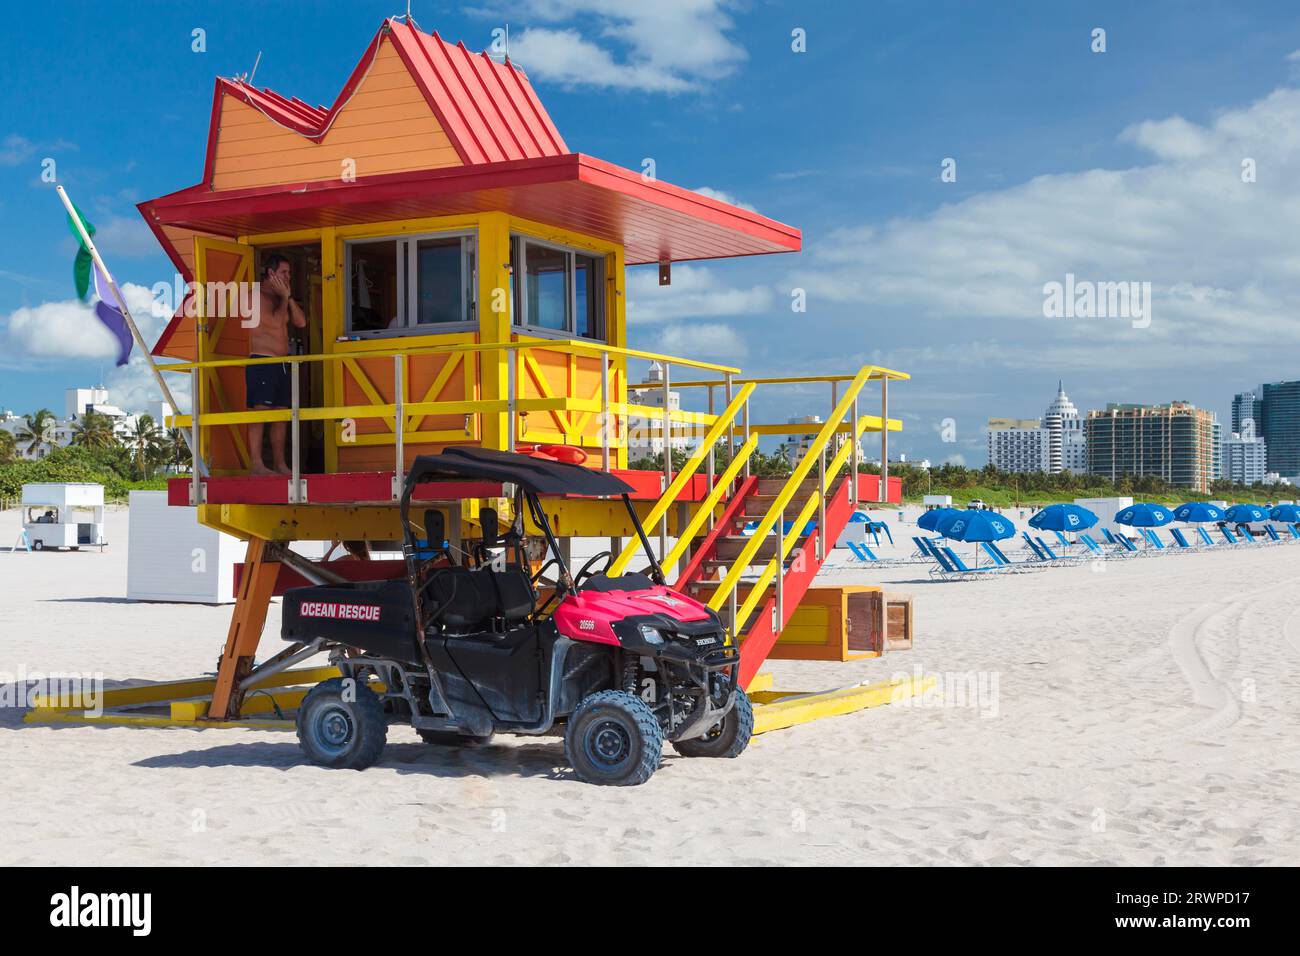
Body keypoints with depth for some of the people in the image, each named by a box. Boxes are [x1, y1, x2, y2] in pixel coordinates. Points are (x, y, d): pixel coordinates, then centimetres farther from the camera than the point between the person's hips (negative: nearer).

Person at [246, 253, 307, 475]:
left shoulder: (280, 299, 21)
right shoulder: (257, 296, -5)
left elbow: (301, 322, 8)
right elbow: (275, 322, -18)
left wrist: (288, 296, 3)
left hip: (280, 364, 9)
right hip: (261, 363, -9)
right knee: (259, 411, -13)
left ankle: (279, 464, 12)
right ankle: (256, 464, -17)